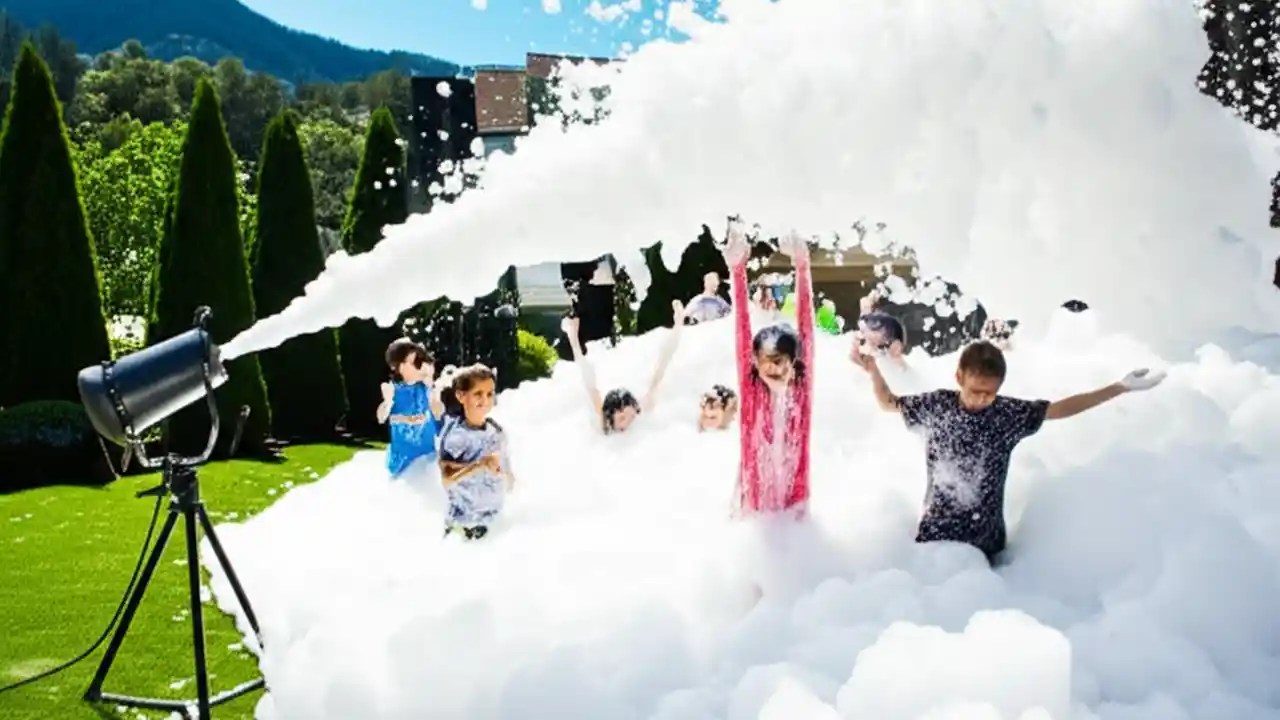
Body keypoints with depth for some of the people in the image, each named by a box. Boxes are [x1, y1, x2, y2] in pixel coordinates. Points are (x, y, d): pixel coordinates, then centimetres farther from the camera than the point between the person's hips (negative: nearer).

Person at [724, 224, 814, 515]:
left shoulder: (802, 387, -5)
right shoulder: (750, 388, -5)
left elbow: (806, 323, -12)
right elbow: (742, 327, -11)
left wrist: (802, 268, -18)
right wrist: (738, 270, -18)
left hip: (792, 499, 0)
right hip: (752, 500, 0)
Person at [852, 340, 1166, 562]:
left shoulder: (1009, 414, -10)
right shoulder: (937, 405, -10)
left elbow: (1060, 408, -8)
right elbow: (889, 403, 4)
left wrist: (1120, 388, -11)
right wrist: (873, 369, -11)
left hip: (983, 535, 1)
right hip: (935, 531, 0)